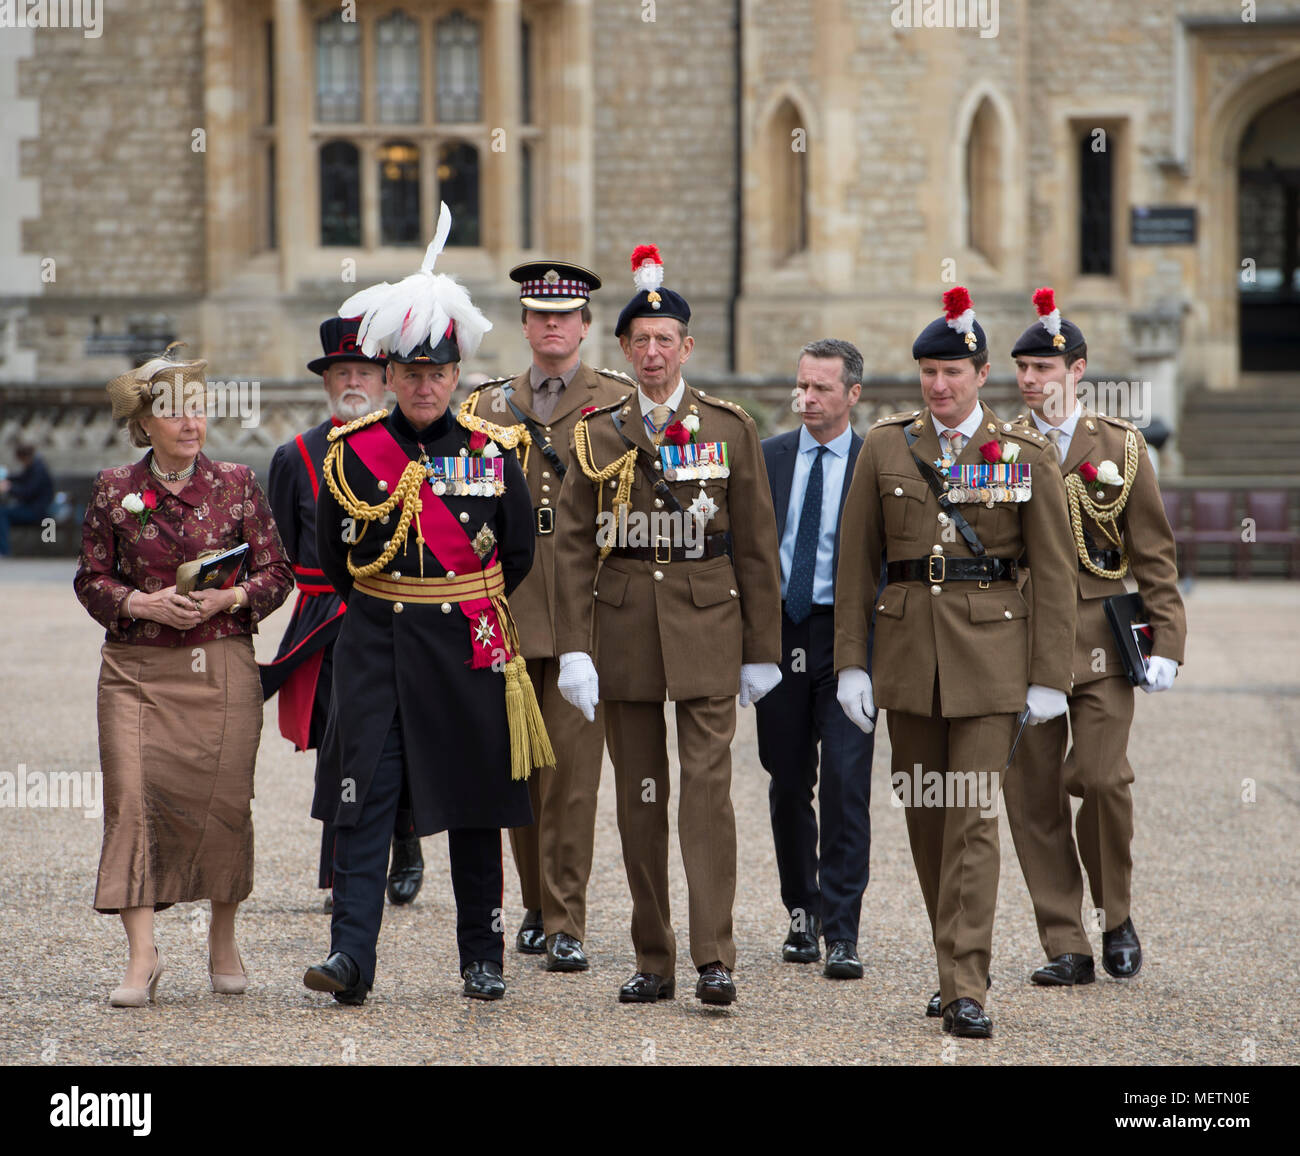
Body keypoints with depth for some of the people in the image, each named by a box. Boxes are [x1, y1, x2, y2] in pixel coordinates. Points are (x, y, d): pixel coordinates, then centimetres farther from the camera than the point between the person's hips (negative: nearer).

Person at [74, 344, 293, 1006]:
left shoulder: (236, 485, 5)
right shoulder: (113, 491, 5)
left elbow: (276, 573, 6)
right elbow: (91, 579, 8)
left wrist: (228, 598, -11)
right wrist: (143, 604, -10)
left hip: (223, 667, 0)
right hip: (136, 670, 0)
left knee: (223, 802, 1)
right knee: (132, 796, -11)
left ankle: (223, 942, 21)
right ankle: (141, 955, -10)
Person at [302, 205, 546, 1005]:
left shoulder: (491, 453, 2)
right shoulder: (353, 452, 1)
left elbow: (519, 555, 10)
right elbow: (333, 555, 10)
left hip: (468, 648, 0)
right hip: (375, 647, 0)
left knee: (475, 807, 7)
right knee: (363, 798, -8)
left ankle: (484, 959, 15)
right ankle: (351, 955, -10)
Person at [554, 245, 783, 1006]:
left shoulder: (731, 430, 4)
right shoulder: (597, 436, 6)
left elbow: (757, 545, 4)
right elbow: (574, 548, 3)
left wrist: (762, 650, 1)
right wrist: (575, 648, -6)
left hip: (706, 629, -2)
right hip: (623, 630, 2)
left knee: (708, 788, -10)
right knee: (639, 798, 5)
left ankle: (715, 957, -9)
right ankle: (654, 963, 12)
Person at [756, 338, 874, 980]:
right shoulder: (766, 458, 7)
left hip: (848, 636, -3)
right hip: (777, 631, 3)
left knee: (846, 781, -9)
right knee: (788, 782, 10)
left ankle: (841, 933, -7)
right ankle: (802, 912, 25)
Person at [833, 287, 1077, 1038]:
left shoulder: (1027, 455, 1)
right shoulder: (886, 449, 6)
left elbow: (1055, 573, 0)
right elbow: (856, 564, 7)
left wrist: (1050, 679, -5)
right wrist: (851, 663, 1)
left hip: (991, 652, -3)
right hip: (908, 650, 3)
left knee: (974, 819, -9)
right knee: (925, 816, 9)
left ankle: (965, 991, -11)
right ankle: (960, 965, 23)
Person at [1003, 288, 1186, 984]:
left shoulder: (1120, 448, 5)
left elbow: (1154, 556, 6)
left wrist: (1166, 643, -2)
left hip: (1099, 639, -2)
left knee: (1102, 777, -13)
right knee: (1032, 793, -2)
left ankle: (1117, 916, 11)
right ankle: (1066, 947, 6)